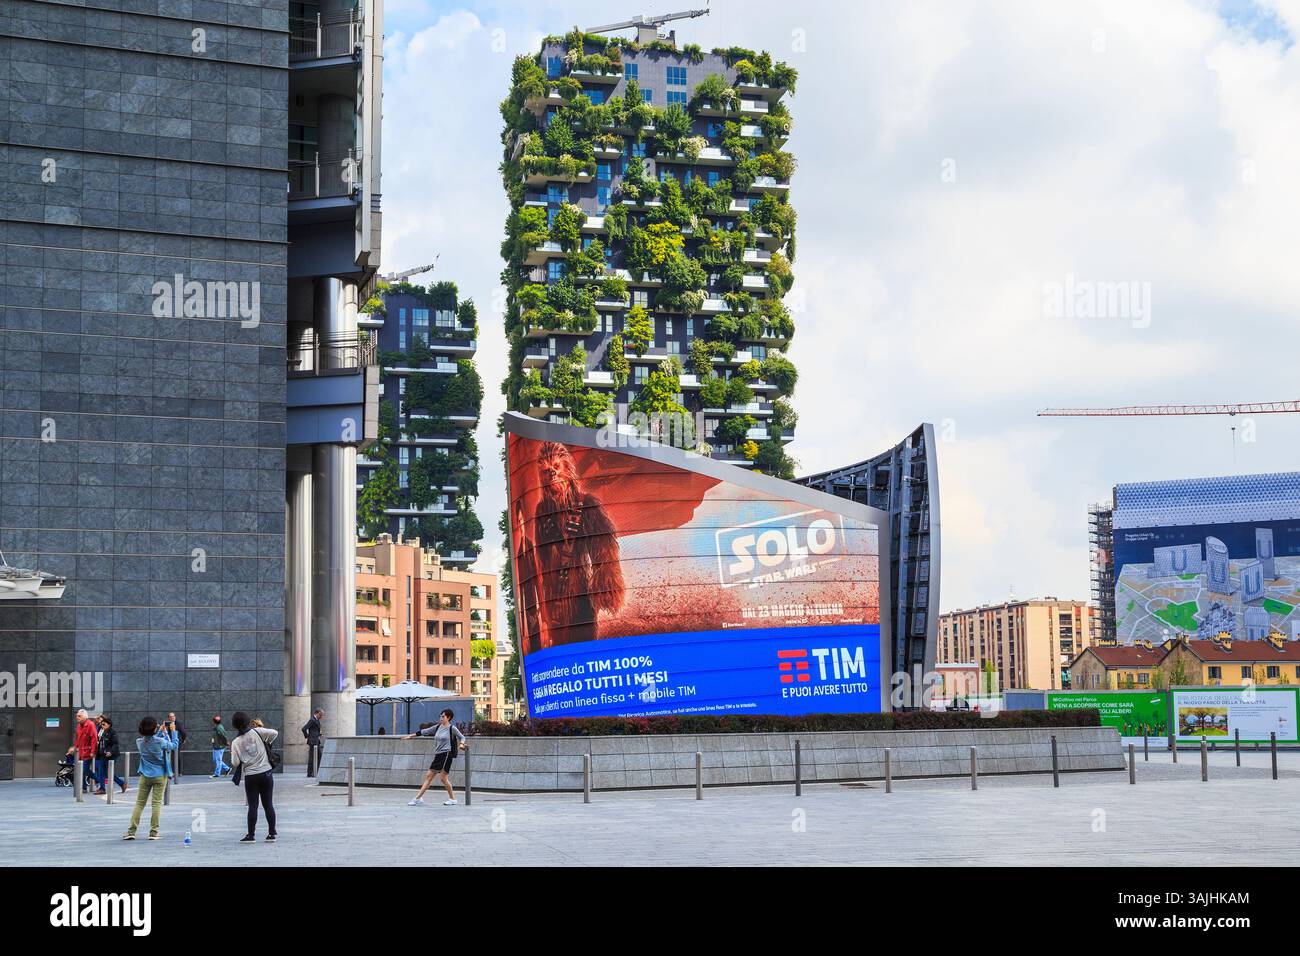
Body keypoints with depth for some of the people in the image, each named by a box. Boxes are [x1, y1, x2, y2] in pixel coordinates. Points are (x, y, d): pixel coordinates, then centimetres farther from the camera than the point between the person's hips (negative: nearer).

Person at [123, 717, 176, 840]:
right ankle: (153, 832, -3)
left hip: (145, 776, 3)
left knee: (139, 803, 7)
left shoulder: (139, 742, -6)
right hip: (160, 775, -3)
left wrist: (161, 731, 15)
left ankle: (131, 831, 2)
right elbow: (174, 746, 0)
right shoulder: (160, 742, -16)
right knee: (157, 803, 0)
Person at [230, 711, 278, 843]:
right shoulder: (257, 732, -3)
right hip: (266, 773, 1)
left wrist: (232, 753, 15)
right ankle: (271, 834, 9)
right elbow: (275, 733, -5)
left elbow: (235, 763, -5)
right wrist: (267, 744, 12)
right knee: (268, 804, 7)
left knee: (252, 806, 4)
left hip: (250, 777, -1)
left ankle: (251, 835, 4)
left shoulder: (236, 742, -4)